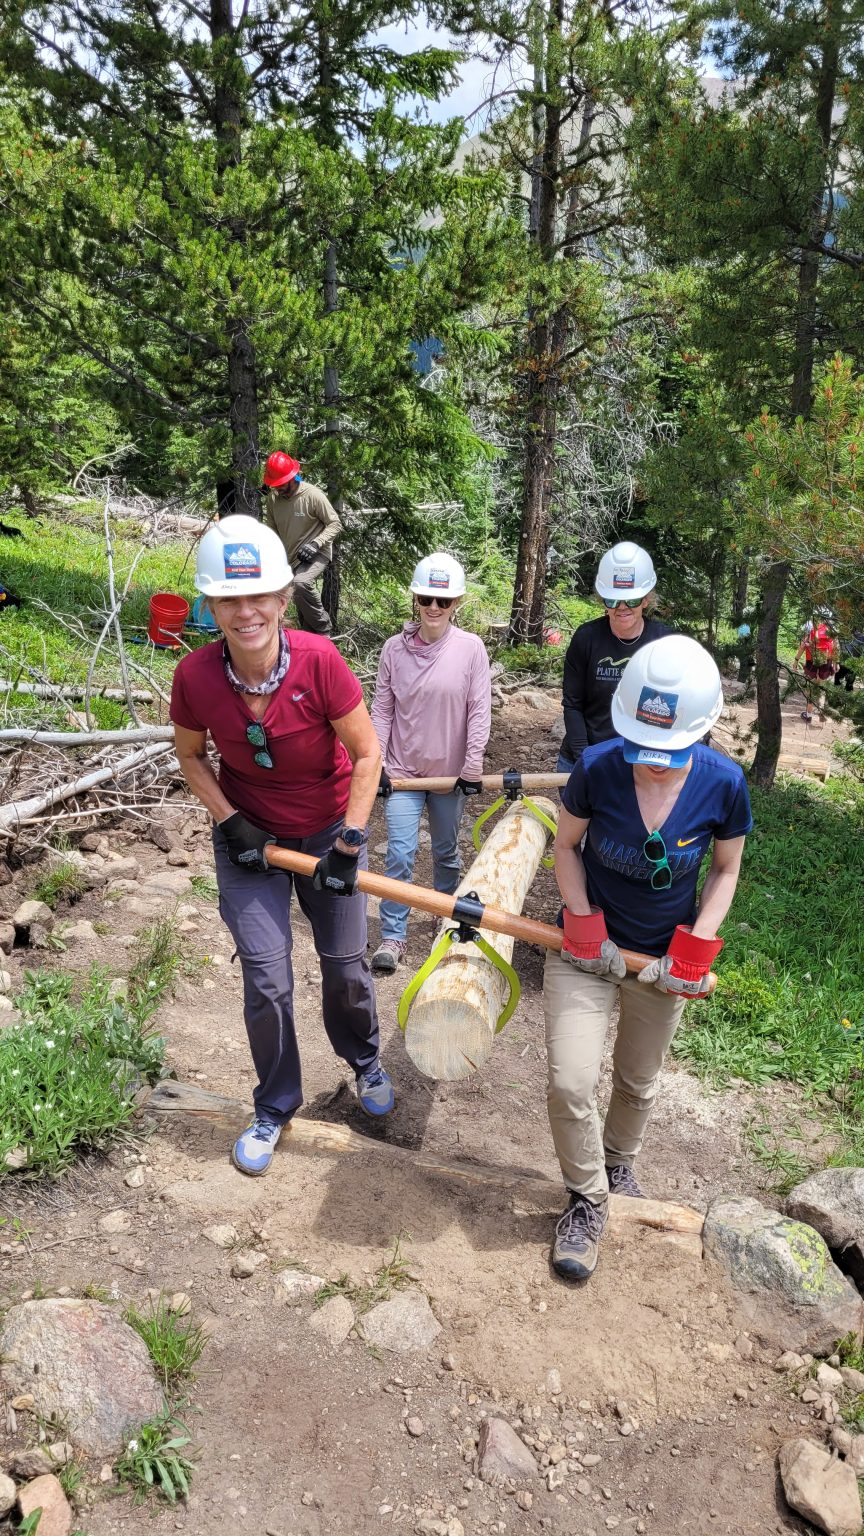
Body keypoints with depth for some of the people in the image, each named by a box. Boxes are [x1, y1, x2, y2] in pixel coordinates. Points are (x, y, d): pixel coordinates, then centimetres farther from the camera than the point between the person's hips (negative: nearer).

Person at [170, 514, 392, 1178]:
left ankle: (365, 1061, 46)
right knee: (266, 981, 2)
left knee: (345, 965, 13)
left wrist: (349, 842, -17)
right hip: (249, 838, 1)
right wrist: (230, 822, -12)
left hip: (328, 830, 0)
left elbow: (367, 752, -16)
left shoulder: (319, 660, -26)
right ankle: (275, 1106, 29)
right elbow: (190, 754, -1)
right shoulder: (196, 675, -20)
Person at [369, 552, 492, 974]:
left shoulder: (471, 648, -8)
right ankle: (393, 936, 7)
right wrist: (376, 763, -4)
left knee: (446, 851, 15)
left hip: (449, 770, 0)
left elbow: (479, 711, -6)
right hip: (402, 769, 0)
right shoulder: (395, 648, -4)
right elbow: (382, 710, 1)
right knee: (399, 854, -4)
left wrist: (472, 767, -7)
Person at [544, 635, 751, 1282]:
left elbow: (726, 870, -3)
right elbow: (566, 845, -6)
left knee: (638, 1082, 20)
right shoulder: (597, 767, -23)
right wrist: (584, 929, -14)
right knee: (571, 1084, -11)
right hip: (588, 948, -1)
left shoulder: (723, 783, -20)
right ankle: (588, 1202, 17)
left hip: (662, 958, 1)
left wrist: (694, 951, -11)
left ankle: (619, 1163, 52)